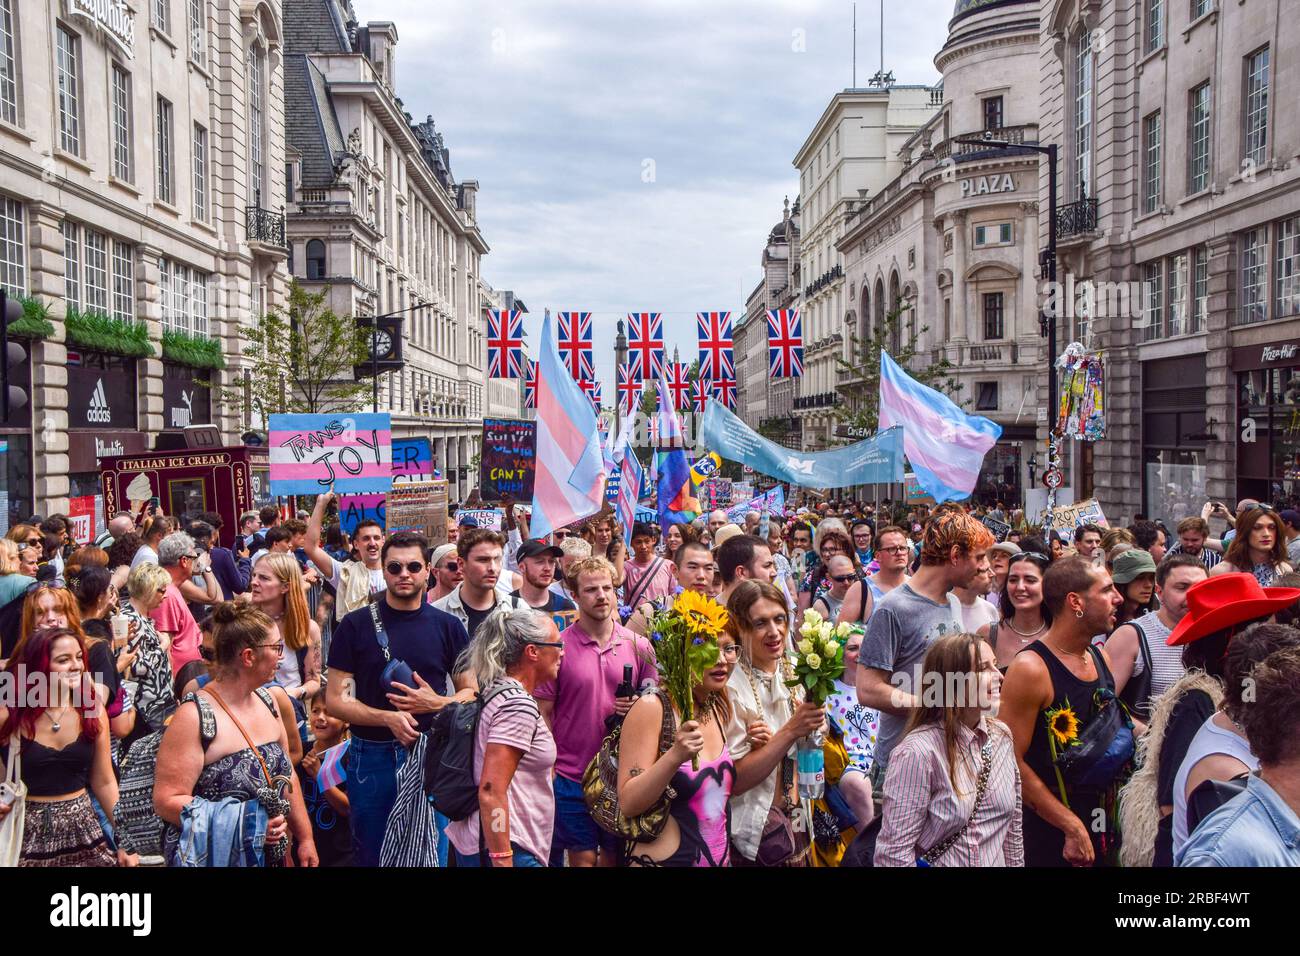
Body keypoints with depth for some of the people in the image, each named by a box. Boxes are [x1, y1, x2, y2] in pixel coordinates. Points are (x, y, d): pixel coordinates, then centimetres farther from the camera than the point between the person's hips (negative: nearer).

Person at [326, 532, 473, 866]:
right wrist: (388, 718, -19)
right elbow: (335, 699, -4)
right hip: (372, 758, 0)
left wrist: (437, 703, -15)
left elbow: (472, 691, 6)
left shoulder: (447, 626, 2)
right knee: (372, 855, 13)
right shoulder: (355, 625, -2)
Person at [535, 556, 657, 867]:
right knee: (583, 857, 7)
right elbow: (544, 714, -3)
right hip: (570, 776, -2)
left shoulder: (639, 646, 1)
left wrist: (638, 707, -12)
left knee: (615, 855, 14)